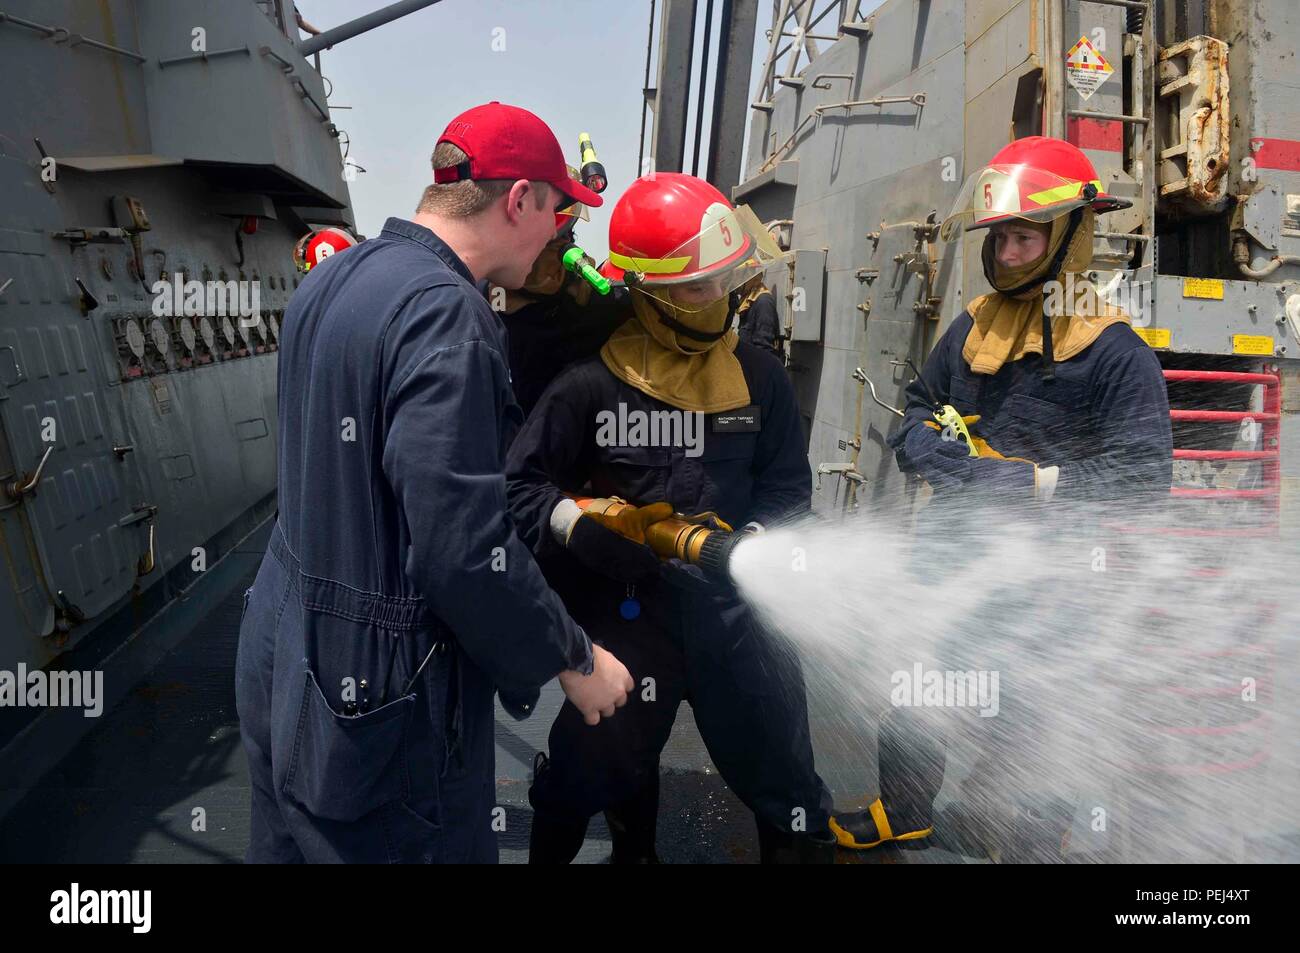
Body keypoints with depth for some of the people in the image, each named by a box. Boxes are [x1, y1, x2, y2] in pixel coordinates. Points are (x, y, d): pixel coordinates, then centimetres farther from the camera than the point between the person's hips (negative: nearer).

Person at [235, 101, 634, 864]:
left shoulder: (332, 279, 6)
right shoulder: (445, 313, -24)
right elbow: (467, 551, -28)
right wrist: (576, 659, -12)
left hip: (280, 652, 9)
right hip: (381, 697, -9)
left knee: (290, 843, 24)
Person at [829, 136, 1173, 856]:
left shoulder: (1112, 351, -12)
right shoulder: (973, 325, 6)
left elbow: (1142, 477, -17)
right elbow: (916, 405, 16)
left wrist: (1027, 480, -24)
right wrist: (927, 447, -6)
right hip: (946, 552, 6)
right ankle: (903, 812, 43)